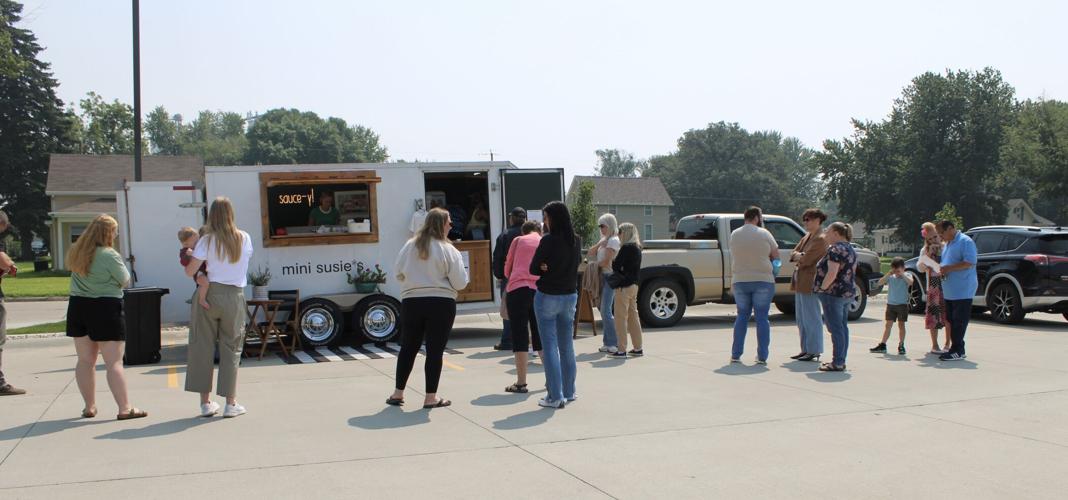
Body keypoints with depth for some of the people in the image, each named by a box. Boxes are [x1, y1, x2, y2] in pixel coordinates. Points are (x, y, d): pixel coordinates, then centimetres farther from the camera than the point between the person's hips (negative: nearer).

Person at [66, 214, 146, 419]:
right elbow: (124, 280, -7)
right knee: (114, 362, -5)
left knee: (85, 360, 13)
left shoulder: (76, 252, 4)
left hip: (78, 307, 7)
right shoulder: (110, 255, -15)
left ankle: (89, 406, 19)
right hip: (105, 308, -6)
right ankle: (125, 408, -5)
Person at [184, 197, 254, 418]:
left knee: (203, 347, 9)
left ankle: (206, 402, 14)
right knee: (231, 349, 7)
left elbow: (189, 271, -5)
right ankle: (231, 403, 7)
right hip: (234, 296, 1)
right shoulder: (244, 239, 1)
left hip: (209, 294, -1)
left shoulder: (207, 240, -5)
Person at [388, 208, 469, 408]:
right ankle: (431, 397, 7)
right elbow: (459, 282, -8)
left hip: (411, 302, 4)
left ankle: (398, 393, 22)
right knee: (435, 350, 3)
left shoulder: (410, 245, 2)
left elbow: (398, 273, 7)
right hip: (441, 303, -3)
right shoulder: (448, 250, -8)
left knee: (408, 348, 15)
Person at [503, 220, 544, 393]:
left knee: (520, 336, 0)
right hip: (540, 291, 3)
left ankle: (521, 382, 0)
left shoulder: (518, 240, 10)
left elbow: (507, 270, 15)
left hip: (518, 289, -3)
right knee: (540, 335, 13)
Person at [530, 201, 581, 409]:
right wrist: (553, 268, -2)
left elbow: (533, 270, -13)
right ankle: (569, 392, 23)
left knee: (550, 346, -1)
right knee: (567, 345, 15)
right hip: (570, 296, 6)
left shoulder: (548, 241, -17)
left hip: (548, 297, -6)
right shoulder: (576, 241, 1)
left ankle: (555, 396, -1)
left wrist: (546, 268, 3)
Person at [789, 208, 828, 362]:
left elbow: (806, 260, -18)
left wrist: (797, 257, 1)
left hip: (809, 283, -10)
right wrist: (800, 256, -7)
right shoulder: (807, 237, 16)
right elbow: (793, 254, 14)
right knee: (801, 319, 13)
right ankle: (805, 350, 21)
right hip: (800, 282, 10)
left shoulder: (821, 239, -13)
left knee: (811, 318, -4)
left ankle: (814, 352, 1)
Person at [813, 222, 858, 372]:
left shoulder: (836, 249, -16)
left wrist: (822, 288, -15)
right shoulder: (851, 250, 16)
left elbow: (832, 273, -25)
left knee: (836, 329, -8)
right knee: (843, 327, 11)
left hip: (833, 294, -10)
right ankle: (841, 361, 16)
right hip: (847, 293, 10)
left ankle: (837, 363, -7)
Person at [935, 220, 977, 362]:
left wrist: (949, 268, -21)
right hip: (950, 291, 9)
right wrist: (941, 269, 7)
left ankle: (958, 351, -6)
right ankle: (955, 349, 17)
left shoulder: (965, 241, -9)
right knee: (952, 321, 11)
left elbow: (970, 262, -20)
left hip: (962, 290, -9)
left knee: (959, 321, -8)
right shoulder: (948, 244, 20)